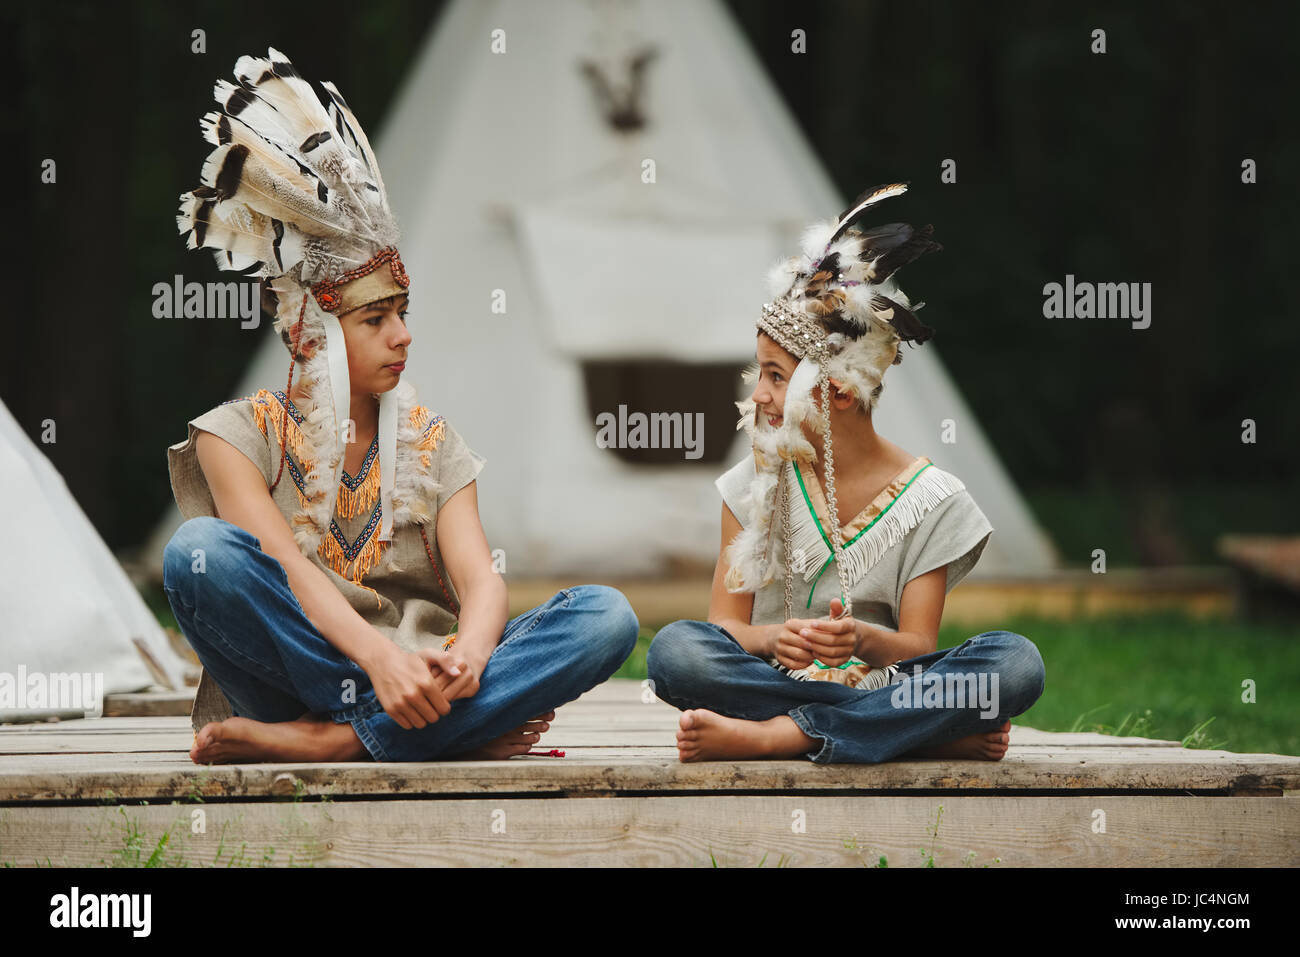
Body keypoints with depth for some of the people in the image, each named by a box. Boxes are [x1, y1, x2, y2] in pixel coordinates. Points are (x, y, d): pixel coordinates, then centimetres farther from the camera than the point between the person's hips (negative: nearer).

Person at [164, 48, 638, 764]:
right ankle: (457, 729, -30)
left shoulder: (431, 444, 18)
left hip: (418, 677, 3)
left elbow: (481, 580, 1)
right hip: (294, 670, -3)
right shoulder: (239, 434, 7)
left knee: (606, 615, -21)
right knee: (198, 549, -31)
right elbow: (284, 565, -11)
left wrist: (467, 655, -25)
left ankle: (324, 740, -32)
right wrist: (377, 656, -31)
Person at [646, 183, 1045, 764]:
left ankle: (771, 735, -32)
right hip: (775, 681, 1)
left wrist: (864, 640, -27)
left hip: (885, 683, -1)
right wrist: (772, 639, -22)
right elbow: (723, 624, 3)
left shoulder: (930, 499, 3)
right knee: (675, 651, -30)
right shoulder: (756, 483, 8)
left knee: (1014, 663, -30)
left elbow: (918, 647, -2)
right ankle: (932, 732, -29)